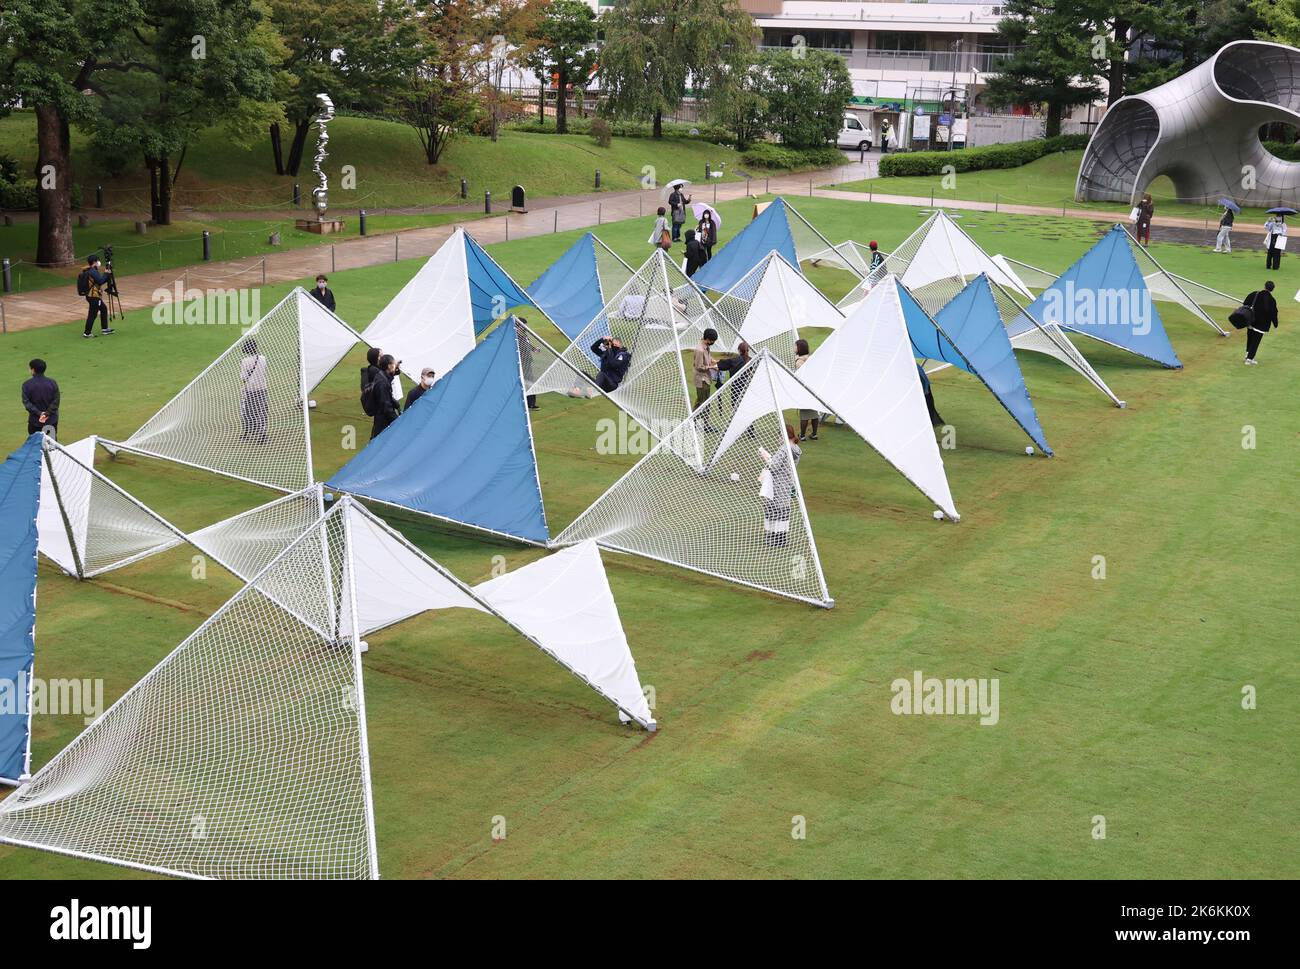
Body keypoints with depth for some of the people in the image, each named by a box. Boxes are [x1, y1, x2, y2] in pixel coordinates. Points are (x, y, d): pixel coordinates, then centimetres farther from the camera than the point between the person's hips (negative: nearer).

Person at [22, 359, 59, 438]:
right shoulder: (52, 383, -4)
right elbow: (55, 402, -8)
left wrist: (39, 413, -15)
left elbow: (26, 403, -12)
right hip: (51, 420, 2)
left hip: (35, 422, -2)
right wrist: (47, 413, -13)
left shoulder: (27, 384, -9)